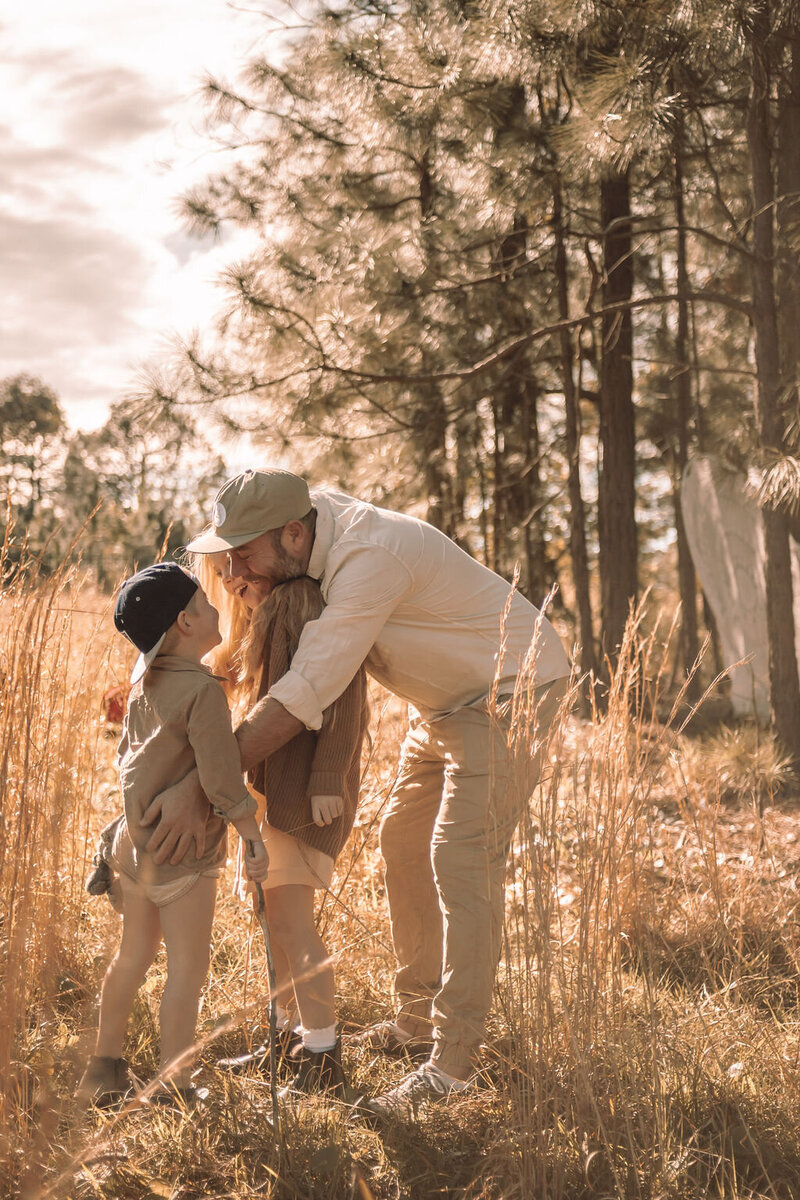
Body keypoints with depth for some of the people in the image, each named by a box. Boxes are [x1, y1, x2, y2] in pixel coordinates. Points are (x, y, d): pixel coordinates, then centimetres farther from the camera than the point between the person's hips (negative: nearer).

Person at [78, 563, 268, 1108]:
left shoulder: (145, 675, 4)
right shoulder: (203, 690, -21)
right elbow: (222, 777, -22)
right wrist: (254, 837, -11)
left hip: (137, 836, 9)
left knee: (135, 953, 20)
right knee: (189, 966, 1)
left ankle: (105, 1068, 32)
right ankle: (175, 1090, 7)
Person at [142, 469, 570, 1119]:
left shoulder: (368, 557, -33)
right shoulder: (318, 514, -5)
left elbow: (304, 694, -37)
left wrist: (200, 785, -37)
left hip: (512, 691, -10)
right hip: (446, 703, 10)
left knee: (462, 862, -15)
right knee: (404, 845, 13)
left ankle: (452, 1063, -11)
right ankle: (417, 1014, 25)